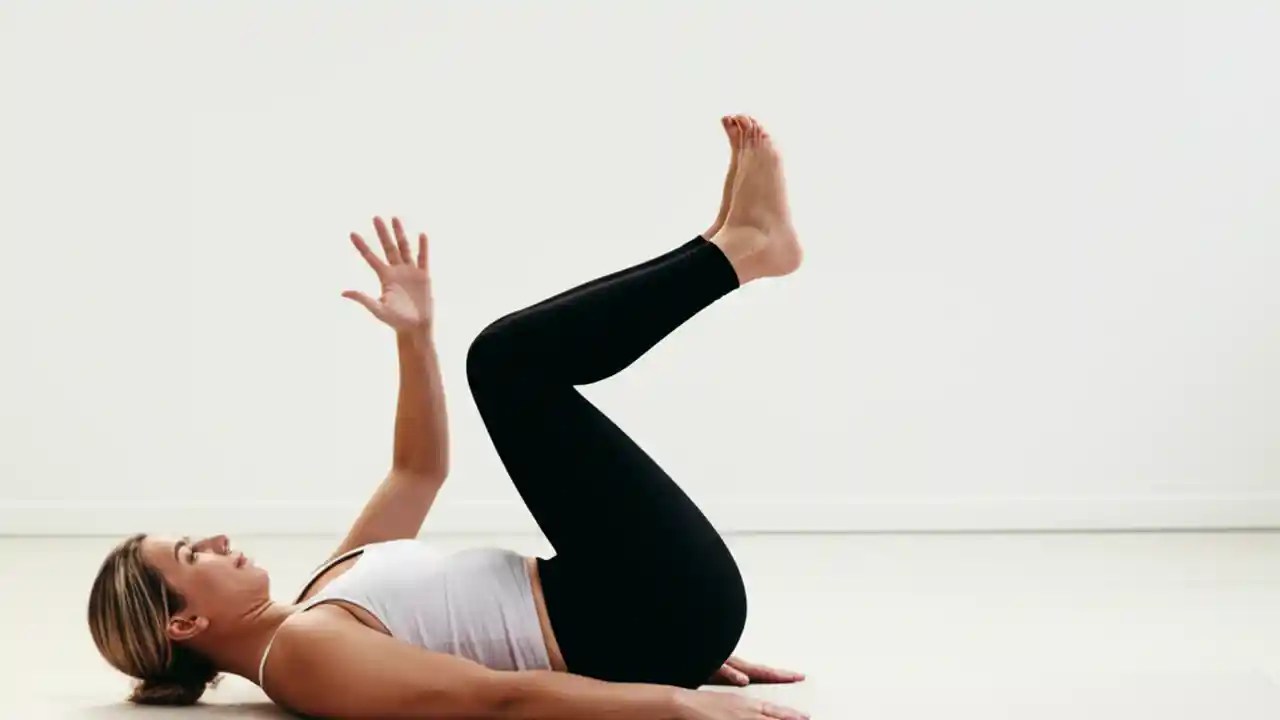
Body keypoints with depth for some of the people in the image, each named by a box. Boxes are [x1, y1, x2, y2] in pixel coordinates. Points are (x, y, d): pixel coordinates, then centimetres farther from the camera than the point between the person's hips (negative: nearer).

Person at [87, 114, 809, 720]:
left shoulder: (320, 600, 15)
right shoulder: (302, 651, -15)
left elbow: (418, 471, 24)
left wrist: (417, 334, 14)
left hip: (640, 621, 9)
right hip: (663, 618, -9)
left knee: (504, 364, 11)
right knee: (512, 356, -13)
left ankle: (733, 242, 10)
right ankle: (738, 246, 1)